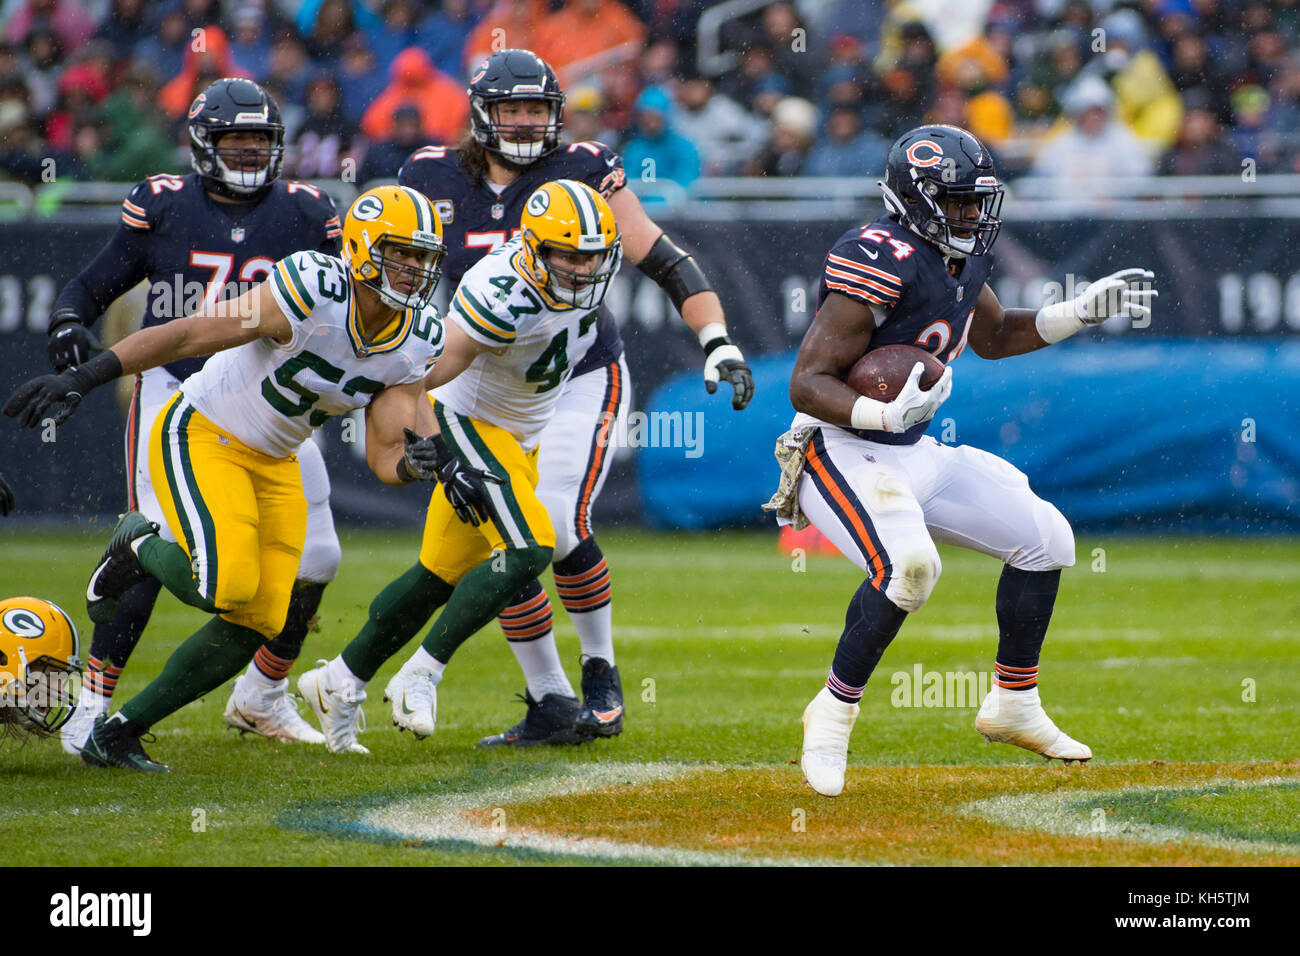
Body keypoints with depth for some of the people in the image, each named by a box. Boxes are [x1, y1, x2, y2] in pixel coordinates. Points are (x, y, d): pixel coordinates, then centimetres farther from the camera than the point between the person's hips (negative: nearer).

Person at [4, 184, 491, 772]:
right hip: (200, 437, -7)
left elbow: (384, 458, -3)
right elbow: (190, 335, -25)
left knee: (257, 623, -1)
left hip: (273, 466, 7)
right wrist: (83, 380, -28)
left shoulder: (415, 343, -5)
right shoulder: (312, 291, -27)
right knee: (227, 585, -27)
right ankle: (140, 547, 7)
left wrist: (423, 460, -28)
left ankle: (118, 732, 12)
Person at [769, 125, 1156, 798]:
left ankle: (1014, 705, 24)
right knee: (909, 565, -34)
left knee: (1046, 538, 8)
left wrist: (1086, 310, 16)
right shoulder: (883, 263, -23)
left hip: (914, 456, 9)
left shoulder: (961, 258, 4)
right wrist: (887, 414, -41)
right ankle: (833, 716, -15)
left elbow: (992, 337, 26)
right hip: (842, 456, -9)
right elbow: (808, 383, -24)